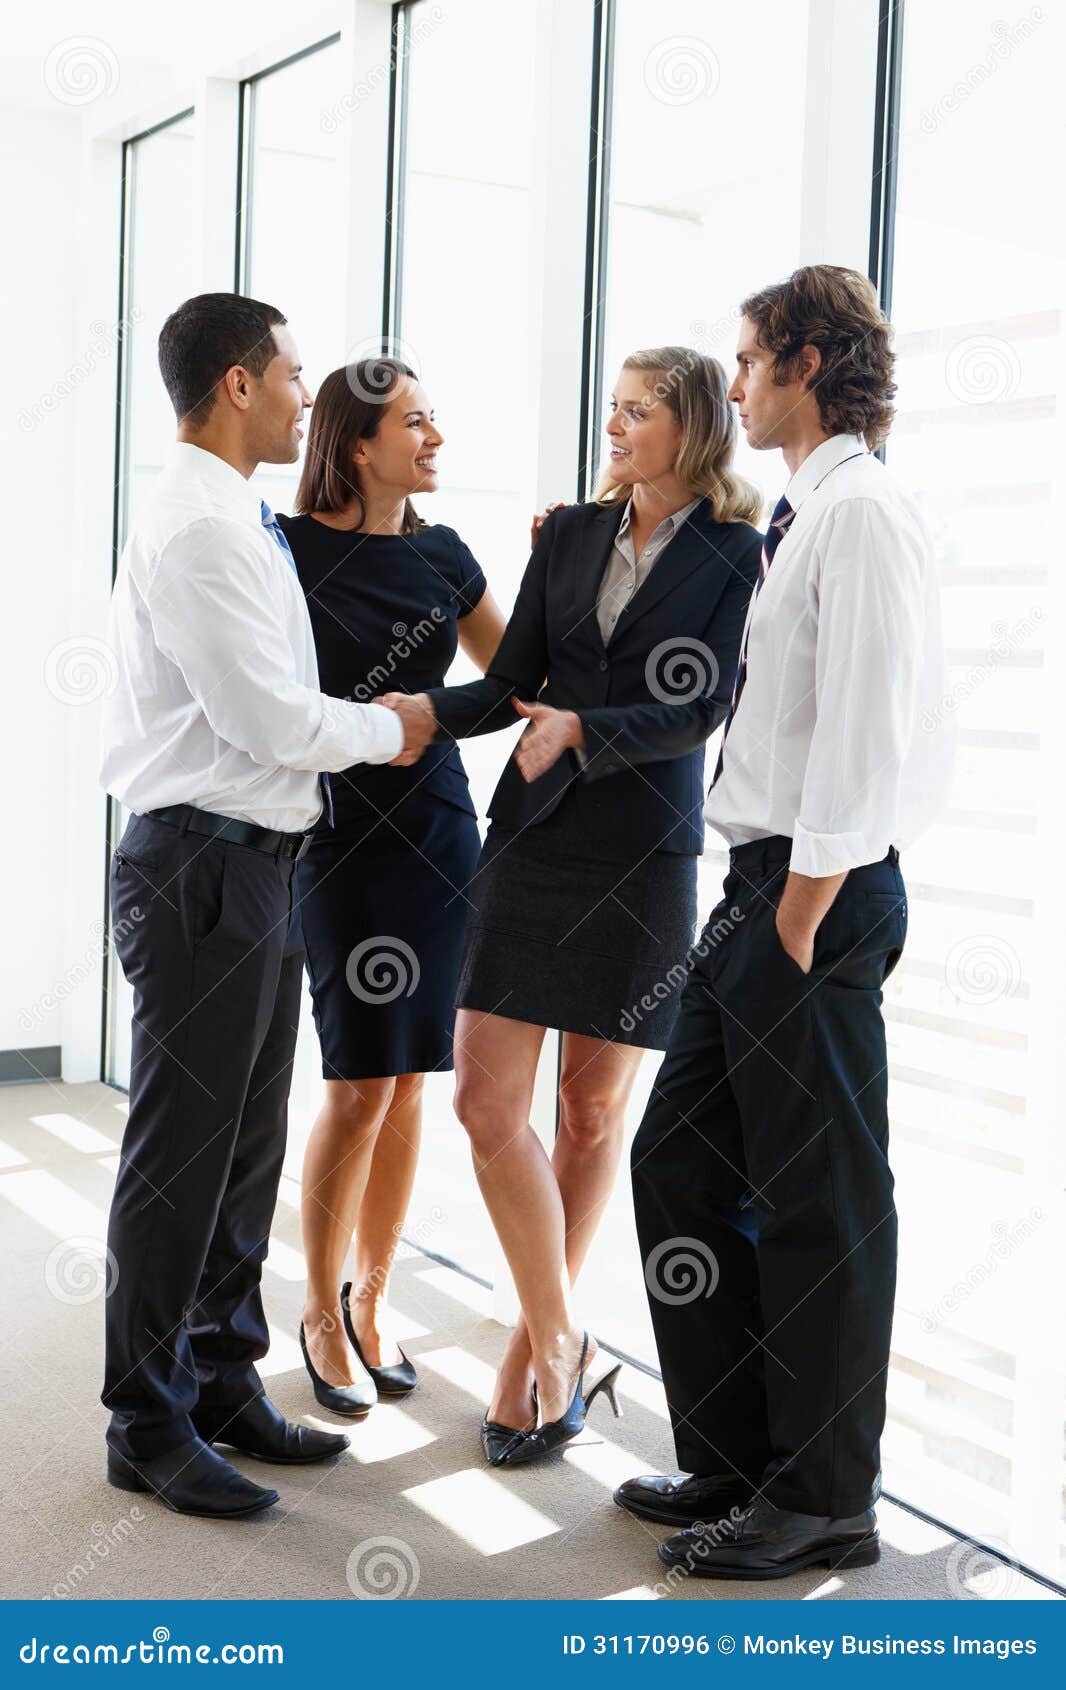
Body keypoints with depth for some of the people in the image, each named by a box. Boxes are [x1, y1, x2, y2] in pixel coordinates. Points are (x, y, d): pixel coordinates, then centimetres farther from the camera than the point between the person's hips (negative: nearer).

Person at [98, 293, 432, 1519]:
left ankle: (222, 1382, 29)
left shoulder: (234, 523, 15)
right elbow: (272, 720, -19)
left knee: (245, 1144, 16)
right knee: (181, 1153, 0)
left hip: (254, 866, 10)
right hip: (202, 870, -10)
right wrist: (389, 727, -5)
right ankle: (148, 1424, 13)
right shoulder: (195, 529, -16)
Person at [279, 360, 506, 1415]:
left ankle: (370, 1299, 24)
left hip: (439, 830, 5)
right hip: (343, 838, -5)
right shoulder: (290, 549, -6)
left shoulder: (440, 555, 10)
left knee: (409, 1082, 8)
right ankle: (320, 1312, 14)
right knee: (361, 1085, -6)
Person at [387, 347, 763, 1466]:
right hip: (535, 835, 4)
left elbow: (700, 710, -9)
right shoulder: (569, 534, 10)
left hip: (646, 851, -3)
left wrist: (582, 730, -21)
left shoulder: (736, 555, -1)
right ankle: (559, 1343, 10)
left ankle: (541, 1341, 24)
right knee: (486, 1097, -4)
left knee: (595, 1111, 6)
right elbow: (512, 680, 8)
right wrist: (423, 712, -9)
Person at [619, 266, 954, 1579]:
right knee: (680, 1164, 14)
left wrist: (803, 916, -18)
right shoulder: (801, 518, 17)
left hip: (818, 891, -10)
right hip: (760, 881, 10)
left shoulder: (860, 513, -13)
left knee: (818, 1200, 0)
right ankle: (732, 1459, 27)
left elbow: (863, 735, -19)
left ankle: (824, 1501, 15)